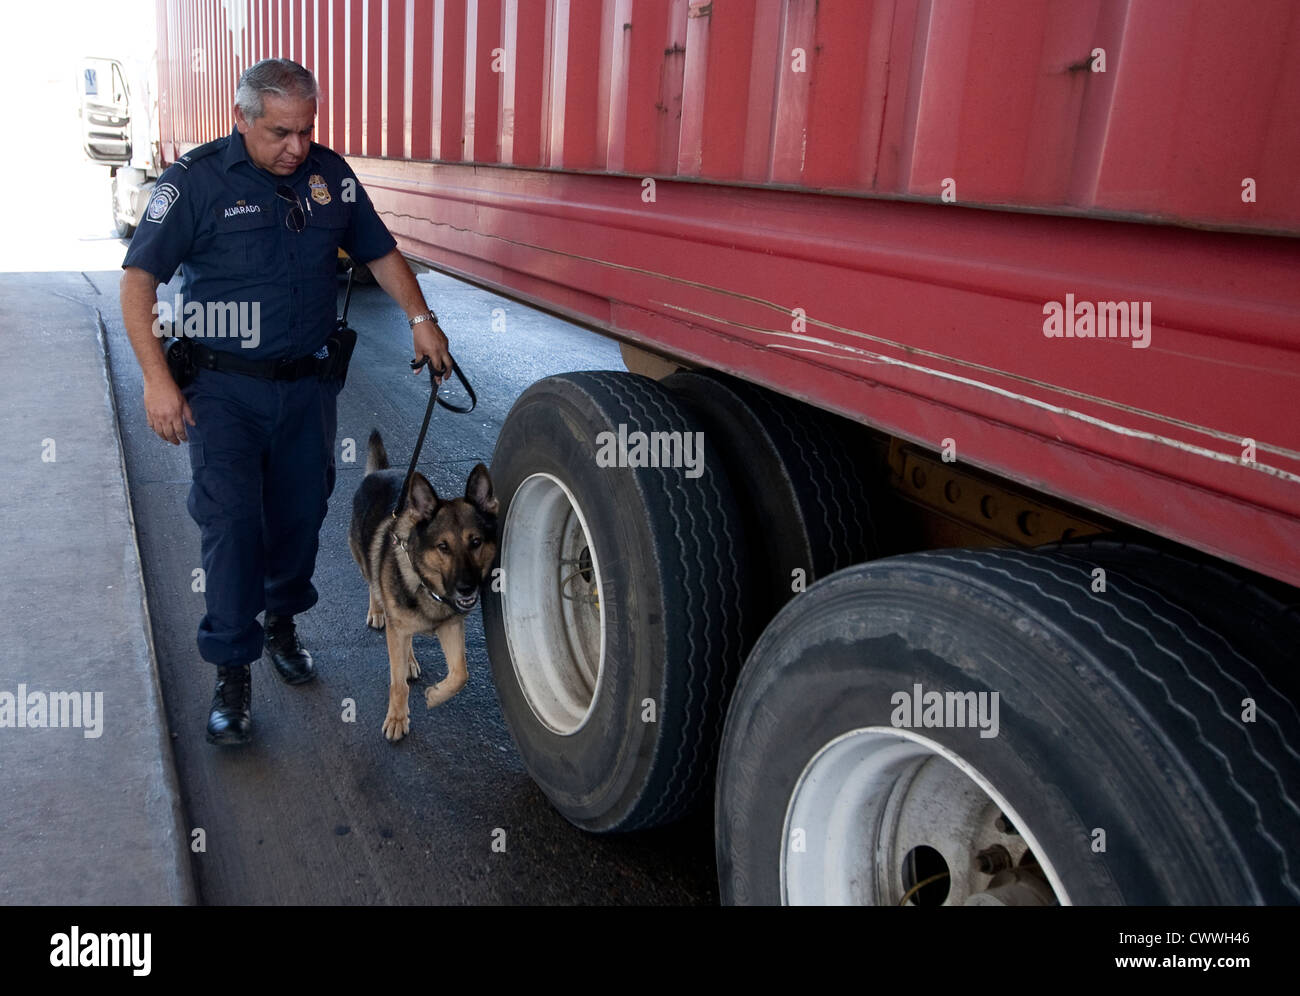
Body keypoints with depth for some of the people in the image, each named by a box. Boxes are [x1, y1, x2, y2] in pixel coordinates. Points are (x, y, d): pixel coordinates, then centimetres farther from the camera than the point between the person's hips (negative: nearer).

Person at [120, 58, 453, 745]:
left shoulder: (330, 174, 3)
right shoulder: (195, 180, -9)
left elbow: (380, 252, 15)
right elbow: (138, 279, -9)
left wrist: (419, 318, 5)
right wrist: (156, 378, -16)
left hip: (308, 384, 4)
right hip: (223, 388, -4)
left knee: (301, 513, 12)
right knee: (232, 522, -6)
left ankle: (281, 624, 36)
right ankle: (232, 674, 6)